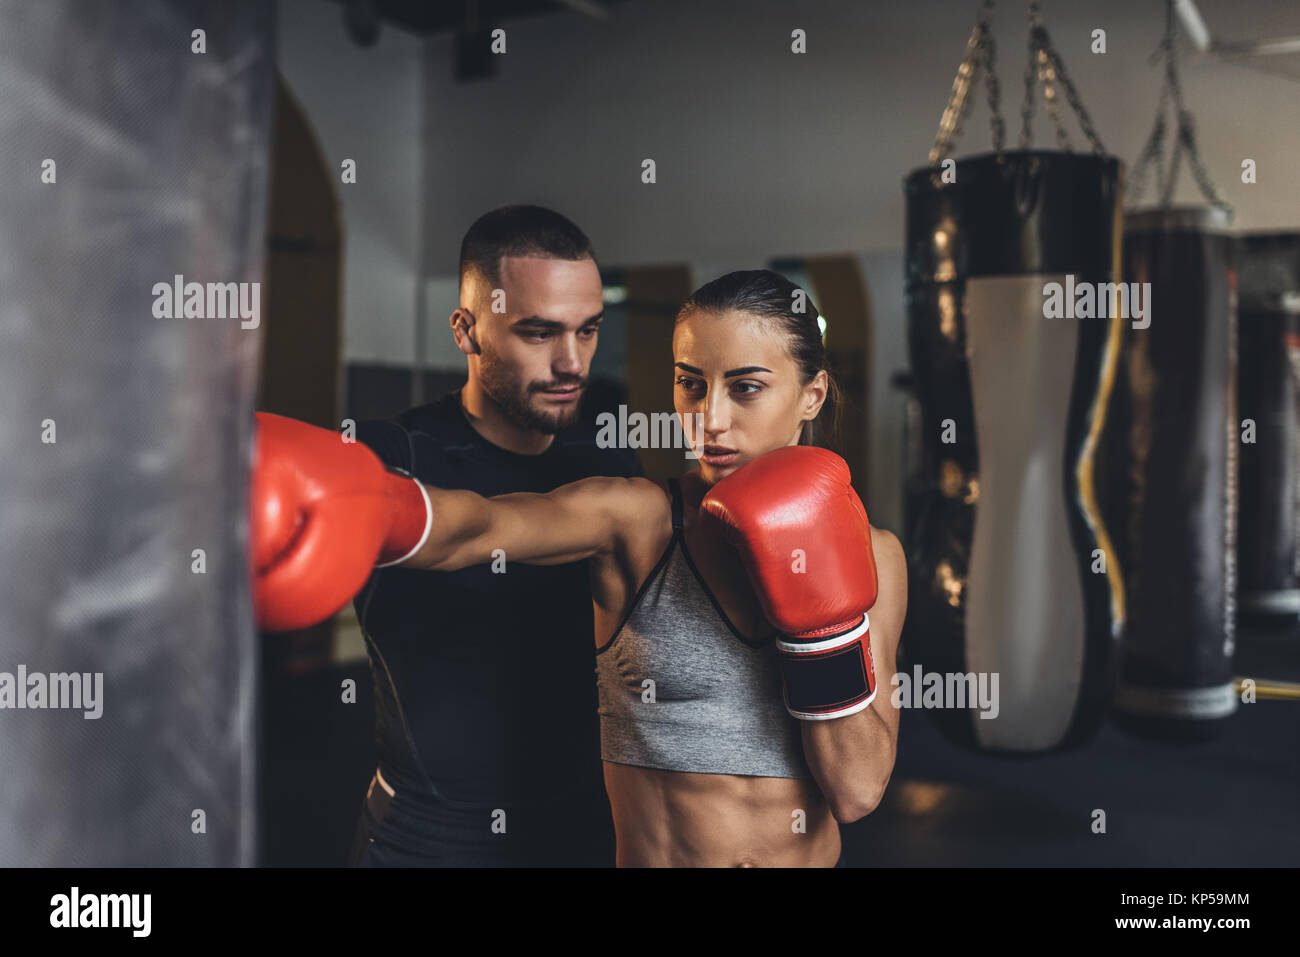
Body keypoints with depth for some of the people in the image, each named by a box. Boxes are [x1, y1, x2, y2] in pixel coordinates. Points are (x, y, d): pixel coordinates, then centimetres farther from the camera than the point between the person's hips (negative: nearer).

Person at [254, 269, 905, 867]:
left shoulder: (869, 555, -4)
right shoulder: (635, 522, -12)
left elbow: (857, 791, -8)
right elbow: (476, 528, -32)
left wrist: (822, 618, -19)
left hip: (810, 856, 2)